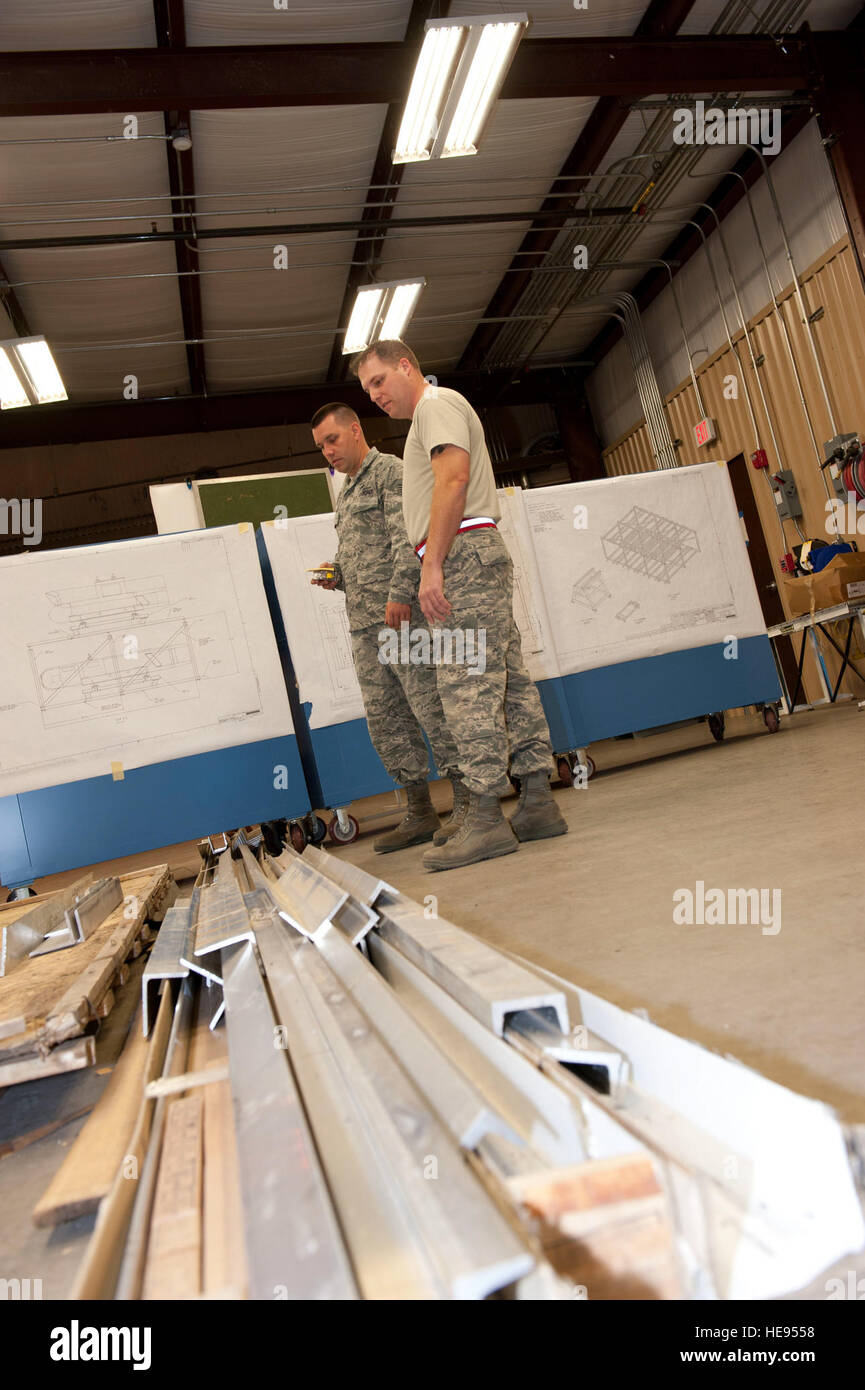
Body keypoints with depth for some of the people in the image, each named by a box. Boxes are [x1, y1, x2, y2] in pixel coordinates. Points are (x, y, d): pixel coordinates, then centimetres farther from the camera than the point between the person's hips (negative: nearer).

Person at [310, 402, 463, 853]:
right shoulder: (346, 493, 26)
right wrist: (337, 575, 10)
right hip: (364, 622, 9)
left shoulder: (389, 471, 0)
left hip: (402, 613, -9)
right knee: (384, 718, 5)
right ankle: (419, 812, 11)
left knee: (431, 704, -9)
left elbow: (407, 538, -12)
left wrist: (399, 595, -22)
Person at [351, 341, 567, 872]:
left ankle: (485, 817, -16)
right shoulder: (430, 415, 32)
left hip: (465, 552, -11)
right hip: (478, 555, 11)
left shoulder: (437, 402, 1)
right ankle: (538, 803, 6)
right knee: (509, 679, 5)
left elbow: (453, 478, -16)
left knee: (467, 683, -15)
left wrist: (431, 565, -21)